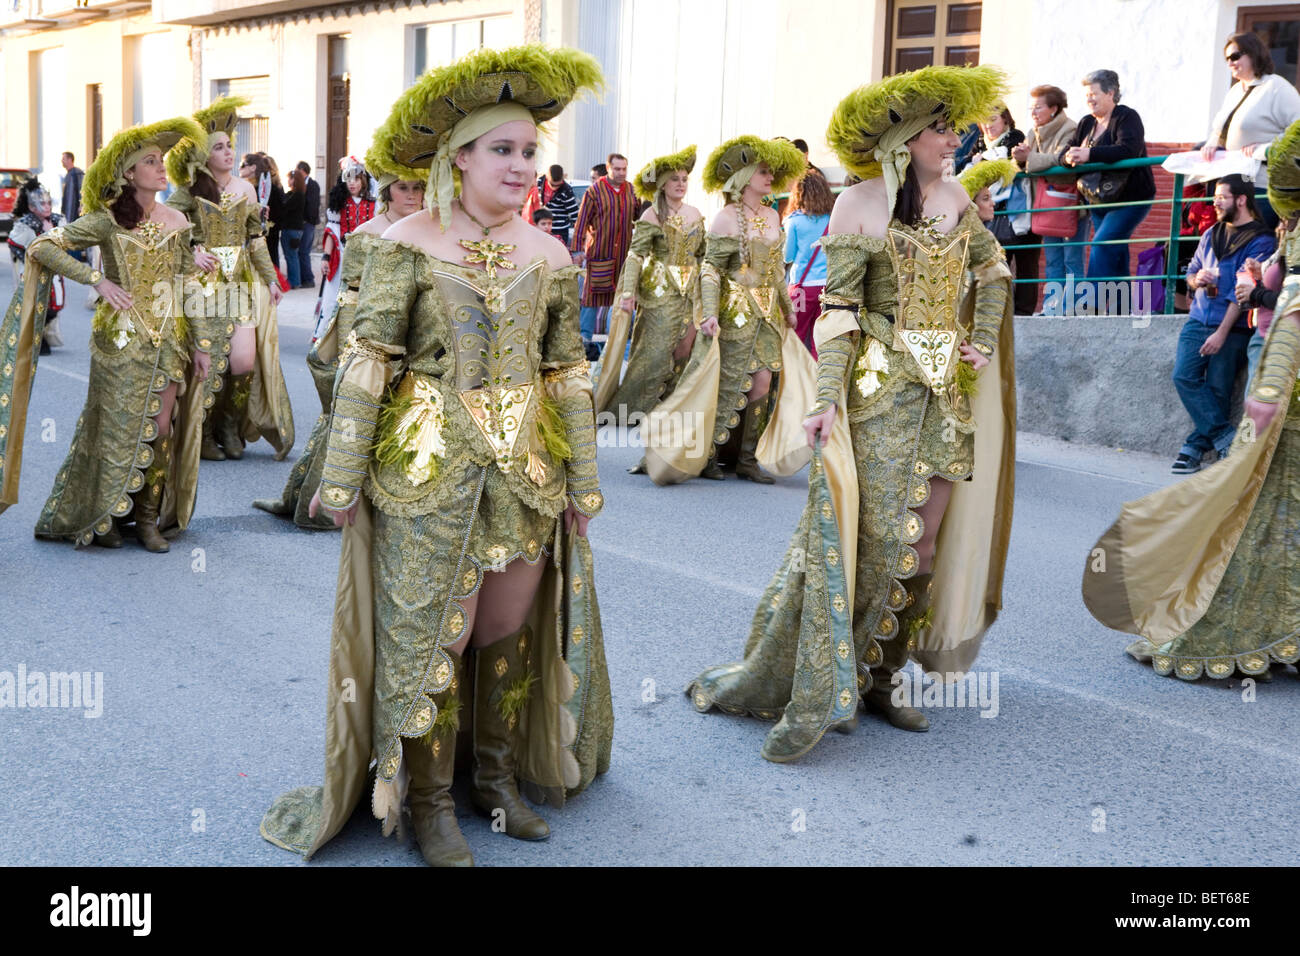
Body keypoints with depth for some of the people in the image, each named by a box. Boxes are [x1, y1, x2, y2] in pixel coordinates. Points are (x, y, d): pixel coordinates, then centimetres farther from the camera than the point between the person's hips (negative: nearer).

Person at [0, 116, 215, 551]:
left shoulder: (177, 221, 4)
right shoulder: (108, 221, -9)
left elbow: (189, 285, 8)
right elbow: (41, 246, -10)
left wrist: (201, 342, 6)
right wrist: (98, 280, -17)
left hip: (169, 340, 4)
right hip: (121, 339, -4)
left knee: (162, 428, 4)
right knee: (118, 427, 3)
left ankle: (149, 517, 17)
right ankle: (102, 518, 19)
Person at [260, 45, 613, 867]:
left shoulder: (549, 254, 4)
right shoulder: (409, 245, -7)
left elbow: (568, 370, 8)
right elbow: (369, 359, -9)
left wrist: (584, 478, 9)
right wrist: (344, 476, -12)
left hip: (526, 472, 4)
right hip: (426, 470, -4)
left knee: (512, 629, 14)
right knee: (429, 637, 4)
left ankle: (499, 776, 33)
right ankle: (430, 802, 19)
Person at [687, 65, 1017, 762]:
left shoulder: (954, 197, 11)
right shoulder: (859, 207, -6)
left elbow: (993, 270, 24)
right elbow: (838, 311, -11)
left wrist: (985, 340, 10)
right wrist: (825, 398, -19)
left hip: (950, 391, 6)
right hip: (880, 391, -6)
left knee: (923, 543, 4)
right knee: (872, 540, -10)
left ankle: (876, 679, 16)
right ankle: (816, 698, -1)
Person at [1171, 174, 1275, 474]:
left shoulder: (1261, 241, -7)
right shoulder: (1211, 235, 15)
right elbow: (1191, 272, 23)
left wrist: (1222, 333, -19)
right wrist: (1196, 279, -3)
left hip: (1233, 328, -6)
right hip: (1198, 321, 6)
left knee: (1217, 390, -4)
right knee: (1184, 376, -11)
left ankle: (1196, 447, 3)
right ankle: (1225, 435, -7)